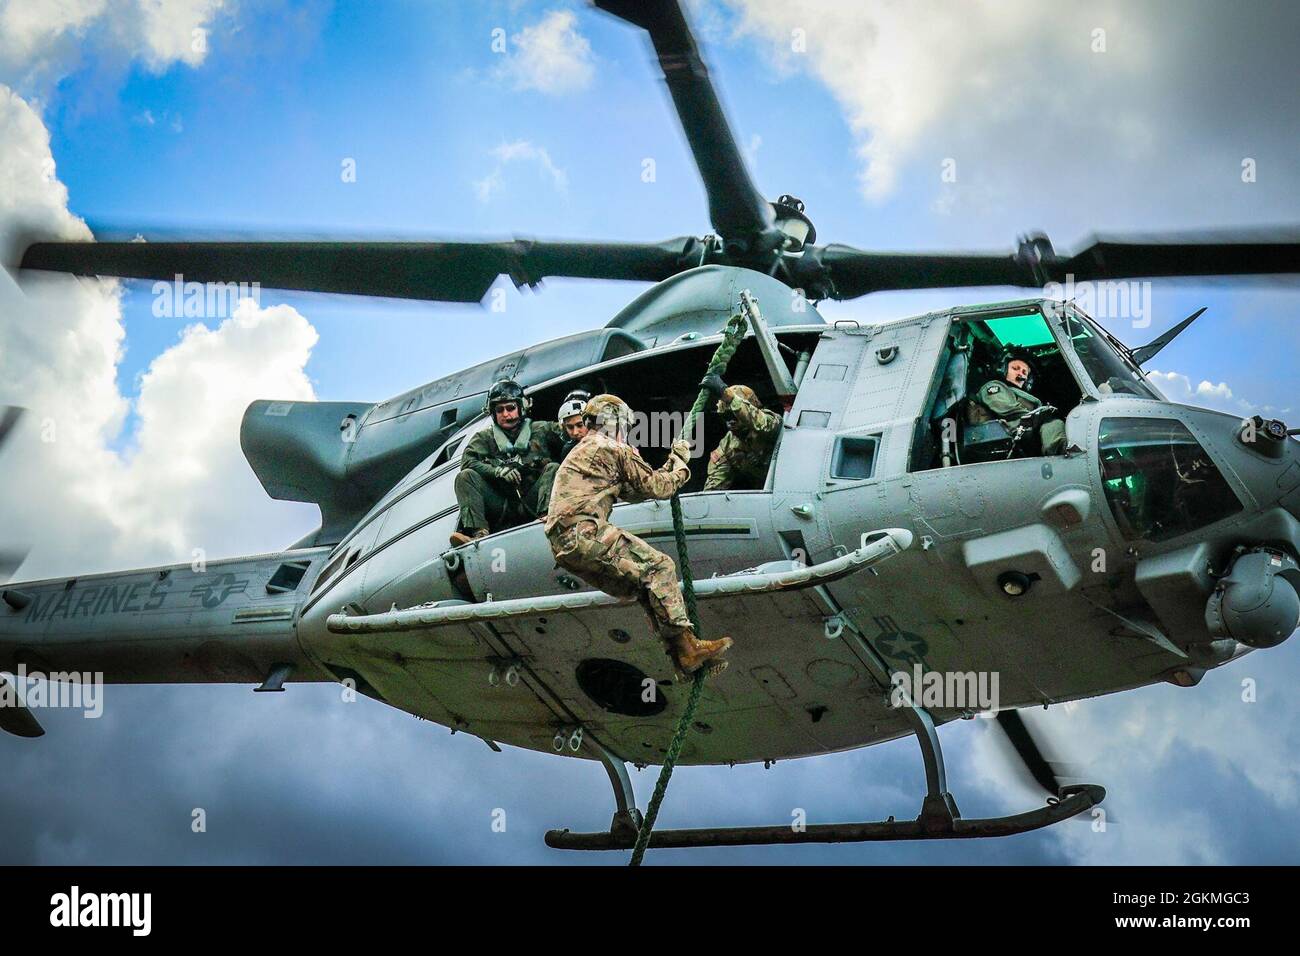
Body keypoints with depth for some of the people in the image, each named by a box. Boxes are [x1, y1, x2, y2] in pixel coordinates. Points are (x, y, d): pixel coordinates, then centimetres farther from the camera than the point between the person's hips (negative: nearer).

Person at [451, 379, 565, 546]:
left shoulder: (542, 430, 16)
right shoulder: (484, 437, 18)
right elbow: (467, 461, 2)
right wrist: (498, 471, -12)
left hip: (530, 506, -1)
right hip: (500, 506, 1)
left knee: (553, 468, -20)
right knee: (466, 476, -16)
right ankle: (478, 532, -38)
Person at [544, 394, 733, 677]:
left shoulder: (581, 452, 32)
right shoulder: (616, 450, 2)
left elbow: (632, 491, 33)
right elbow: (656, 487, 2)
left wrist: (672, 463, 32)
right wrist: (682, 463, 19)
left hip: (563, 545, 9)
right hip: (584, 534, -9)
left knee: (647, 586, 9)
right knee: (659, 567, -12)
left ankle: (681, 658, 0)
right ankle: (687, 647, -20)